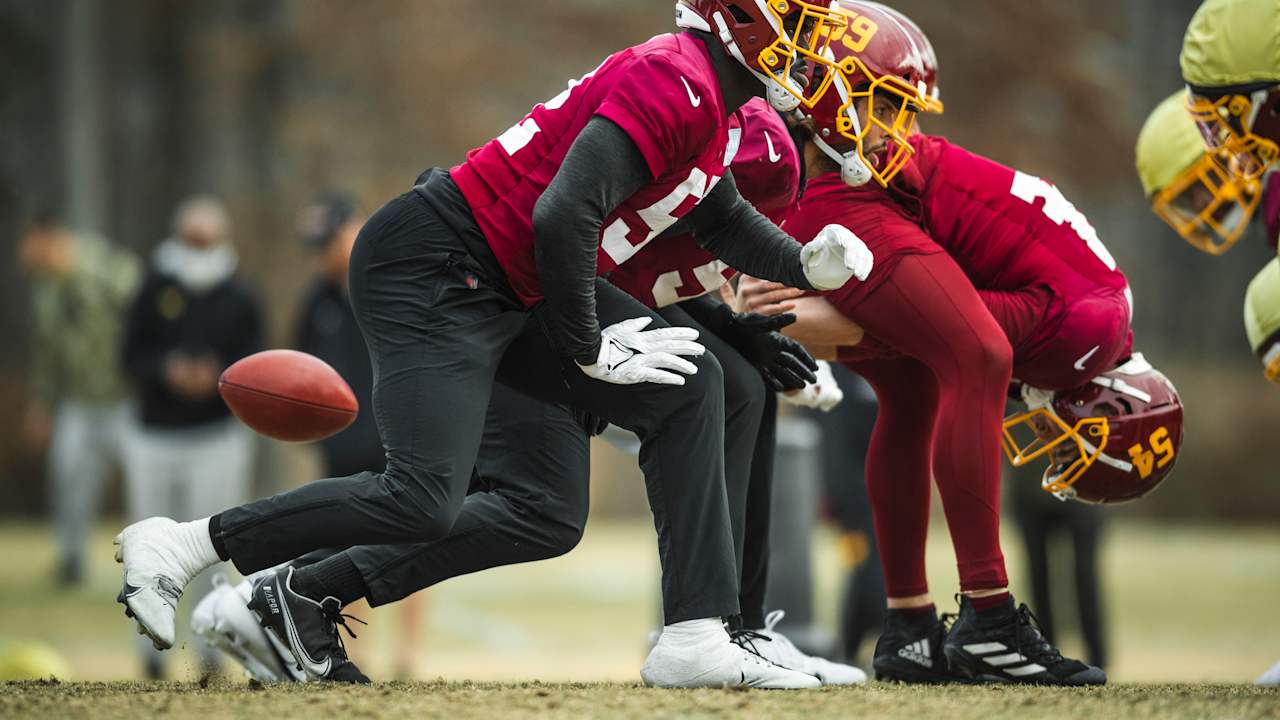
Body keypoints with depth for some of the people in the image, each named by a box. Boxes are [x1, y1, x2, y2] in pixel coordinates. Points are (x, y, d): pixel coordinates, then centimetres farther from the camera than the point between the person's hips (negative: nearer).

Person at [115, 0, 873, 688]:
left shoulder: (705, 97, 13)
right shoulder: (673, 85, -18)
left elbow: (725, 221, 32)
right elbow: (563, 217, -27)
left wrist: (809, 263, 13)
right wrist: (591, 350, -15)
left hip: (510, 287, 11)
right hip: (430, 266, -11)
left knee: (690, 388, 4)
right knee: (426, 500, -18)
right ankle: (179, 547, -4)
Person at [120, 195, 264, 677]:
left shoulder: (241, 299, 0)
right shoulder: (155, 290, 2)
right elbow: (132, 356, 0)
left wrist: (218, 378, -21)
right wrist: (168, 370, -20)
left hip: (217, 438, -1)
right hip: (154, 437, 1)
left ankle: (210, 647, 6)